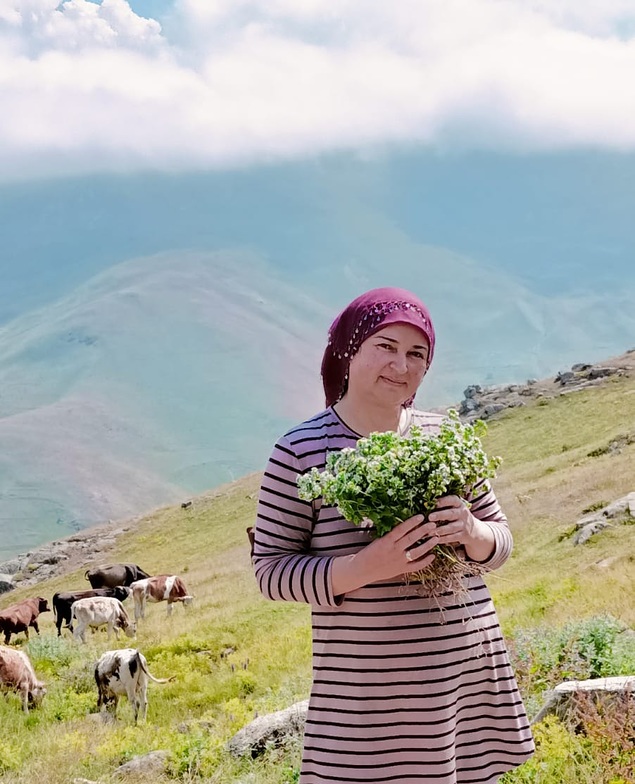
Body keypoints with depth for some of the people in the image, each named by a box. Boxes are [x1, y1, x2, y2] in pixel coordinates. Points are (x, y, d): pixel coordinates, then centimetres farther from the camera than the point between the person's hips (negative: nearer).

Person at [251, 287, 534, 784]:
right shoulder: (302, 451, -5)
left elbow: (500, 541, 14)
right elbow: (270, 570, -5)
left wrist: (471, 533, -9)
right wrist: (365, 567, -20)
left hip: (468, 673, 4)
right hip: (367, 689, -4)